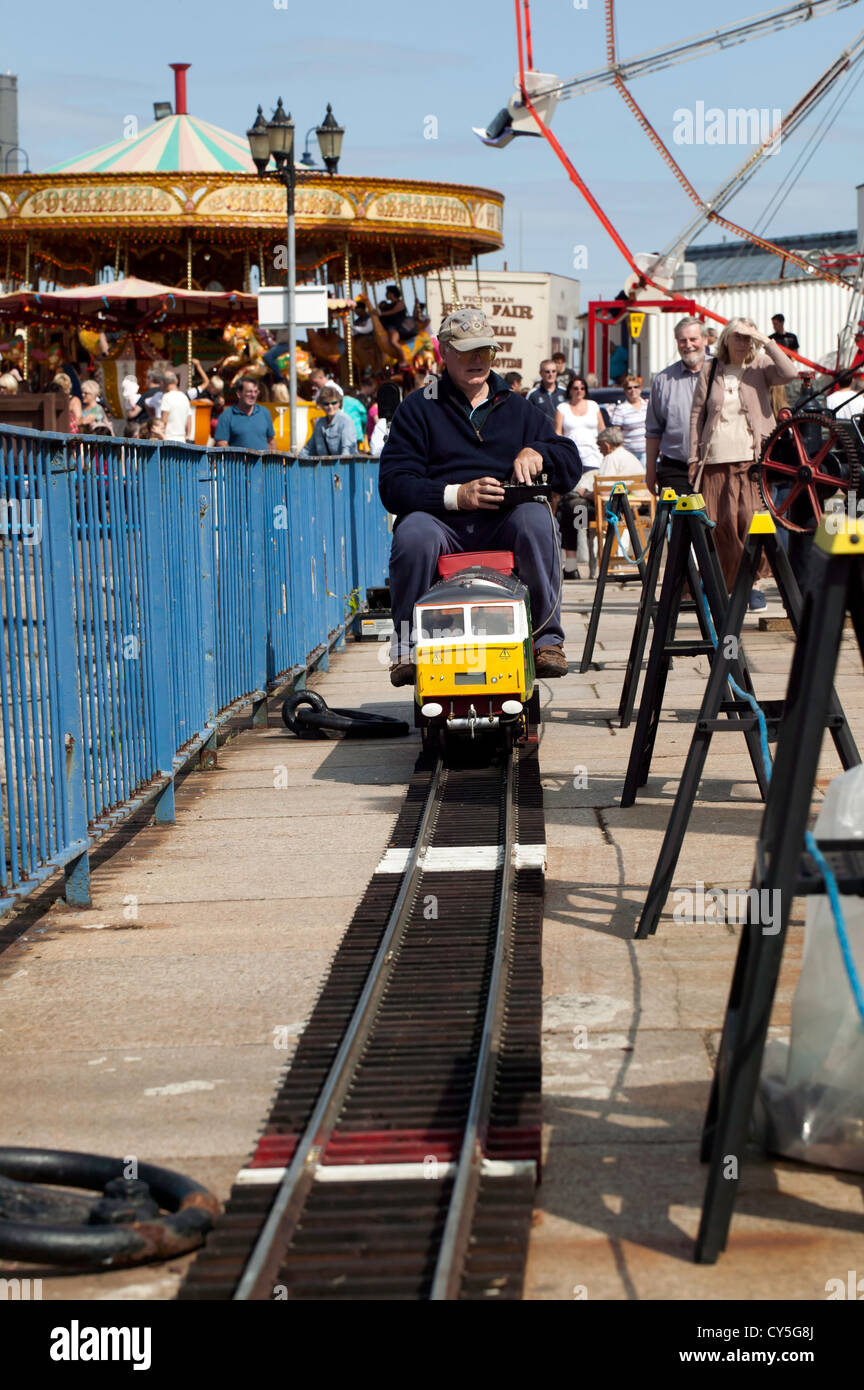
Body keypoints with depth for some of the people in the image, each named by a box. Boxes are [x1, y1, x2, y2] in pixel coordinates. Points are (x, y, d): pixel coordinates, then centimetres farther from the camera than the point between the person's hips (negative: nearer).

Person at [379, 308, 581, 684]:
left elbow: (571, 466, 18)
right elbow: (393, 485, -1)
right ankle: (407, 645, -19)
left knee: (536, 518, -32)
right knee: (414, 533, -36)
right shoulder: (417, 409, 12)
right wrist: (456, 495, -17)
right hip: (442, 521, -2)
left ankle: (547, 639, -22)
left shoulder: (518, 409, 23)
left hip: (503, 525, 2)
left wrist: (537, 452, -5)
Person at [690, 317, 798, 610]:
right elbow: (697, 413, 13)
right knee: (719, 523, -3)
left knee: (751, 519, -10)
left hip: (752, 457, -1)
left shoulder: (760, 367, 7)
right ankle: (716, 584, 5)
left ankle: (754, 583, -3)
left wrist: (766, 341, -11)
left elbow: (789, 372, -13)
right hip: (716, 460, 1)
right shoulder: (710, 371, 11)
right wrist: (694, 456, 8)